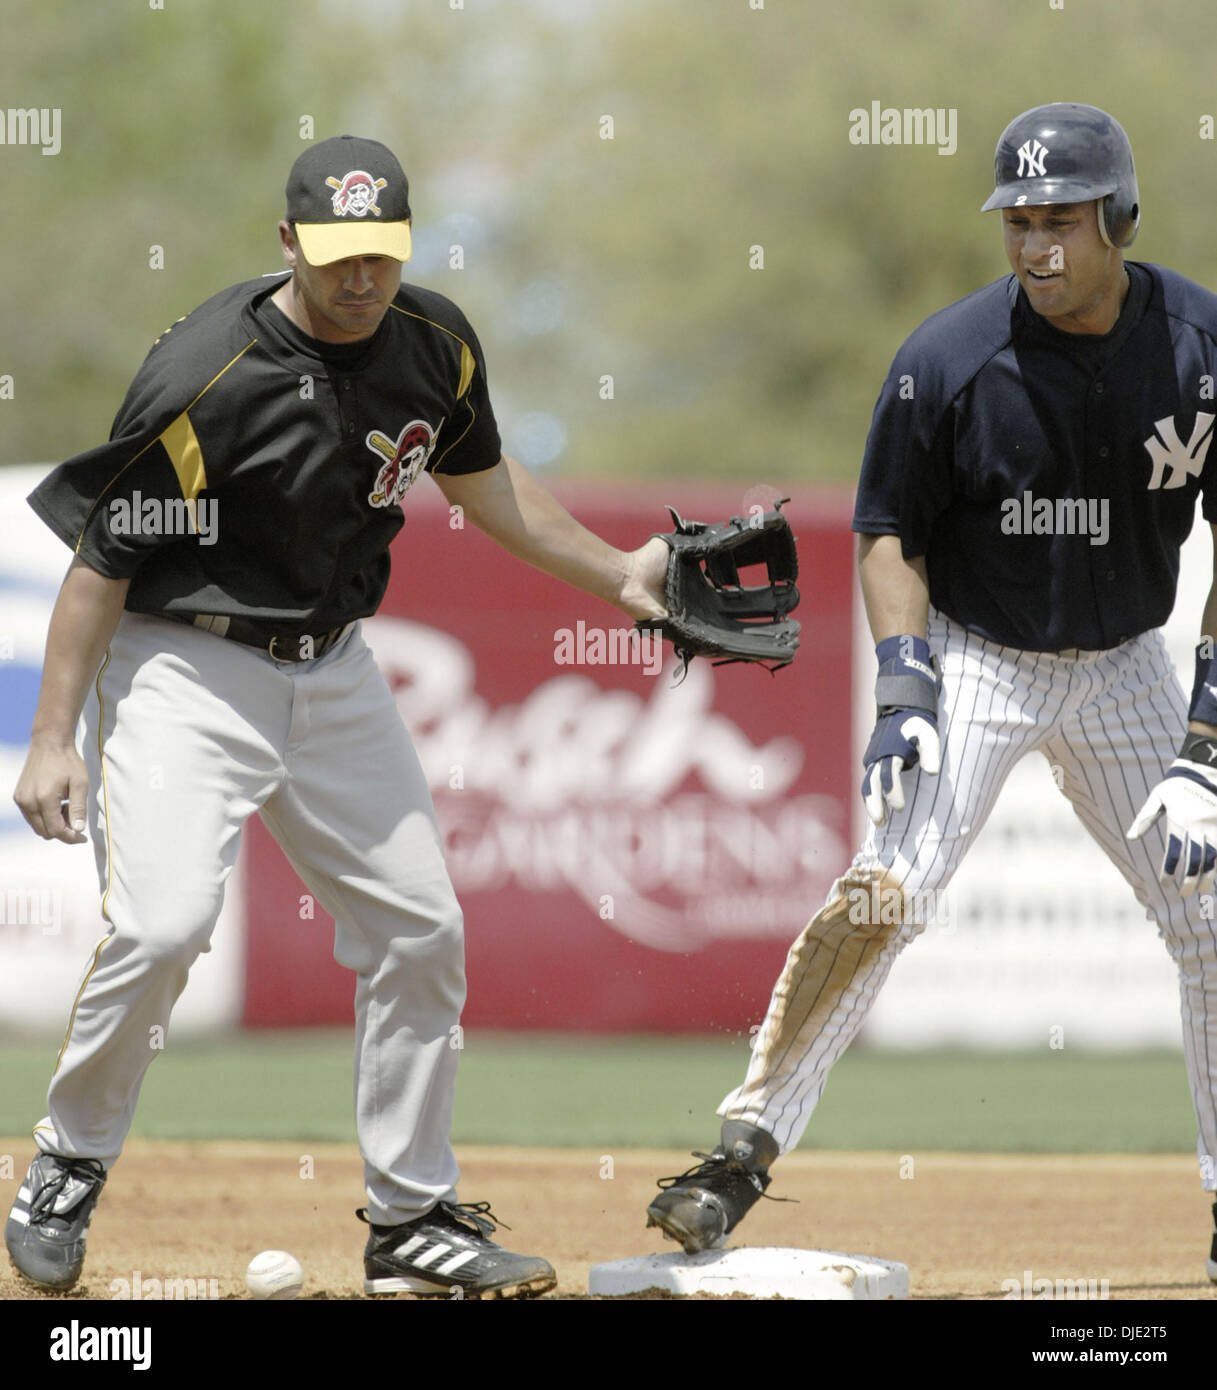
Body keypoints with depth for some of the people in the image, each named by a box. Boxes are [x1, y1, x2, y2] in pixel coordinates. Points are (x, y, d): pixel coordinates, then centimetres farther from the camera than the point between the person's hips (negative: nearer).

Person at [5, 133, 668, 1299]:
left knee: (420, 931, 4)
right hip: (186, 668, -6)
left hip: (334, 672, 7)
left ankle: (412, 1220, 17)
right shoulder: (205, 376, -22)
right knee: (162, 927, -22)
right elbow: (103, 558, -16)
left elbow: (480, 481, 18)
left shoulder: (435, 345, -2)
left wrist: (618, 575, 14)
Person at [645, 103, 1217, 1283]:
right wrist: (904, 686, -21)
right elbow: (887, 532, -6)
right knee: (886, 891, -21)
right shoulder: (949, 360, -18)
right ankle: (742, 1153, -18)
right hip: (974, 654, -3)